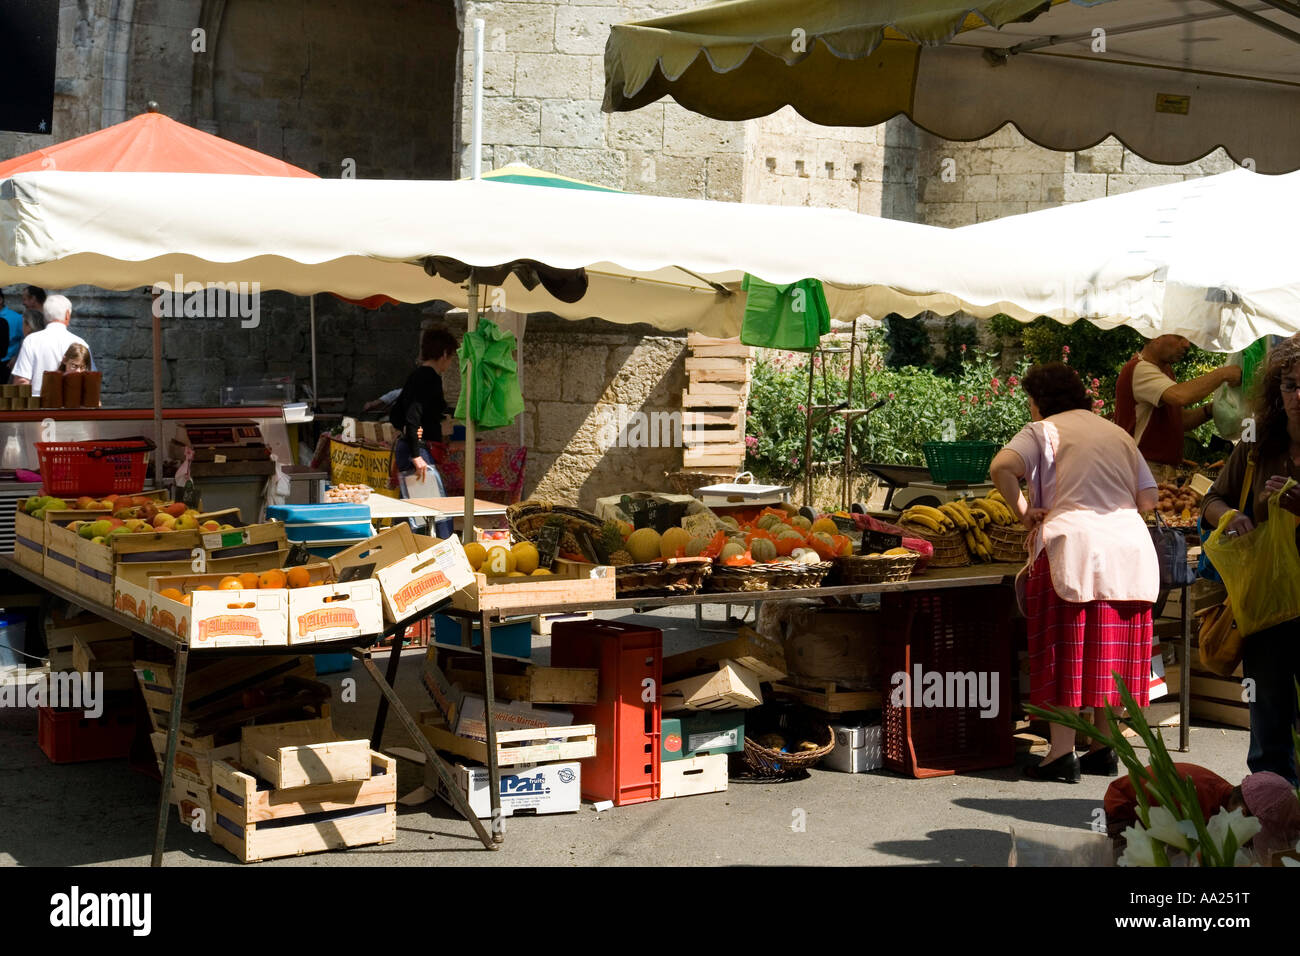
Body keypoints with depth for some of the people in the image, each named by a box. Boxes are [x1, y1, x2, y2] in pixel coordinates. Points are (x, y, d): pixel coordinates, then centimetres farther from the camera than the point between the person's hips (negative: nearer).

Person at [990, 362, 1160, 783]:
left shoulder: (1043, 431, 4)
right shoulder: (1119, 435, 20)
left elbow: (1001, 466, -15)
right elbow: (1148, 498, 13)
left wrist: (1022, 510, -4)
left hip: (1073, 545, -5)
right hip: (1129, 547, 5)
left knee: (1066, 653, -2)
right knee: (1110, 653, 10)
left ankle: (1062, 752, -5)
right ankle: (1104, 747, 15)